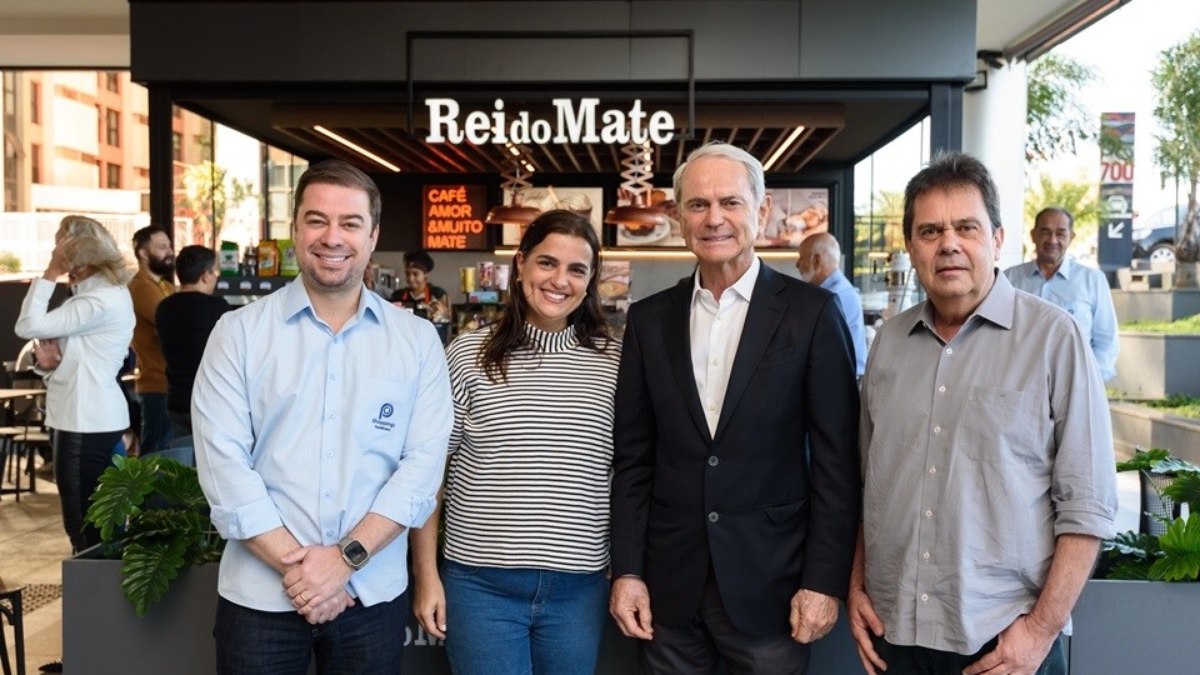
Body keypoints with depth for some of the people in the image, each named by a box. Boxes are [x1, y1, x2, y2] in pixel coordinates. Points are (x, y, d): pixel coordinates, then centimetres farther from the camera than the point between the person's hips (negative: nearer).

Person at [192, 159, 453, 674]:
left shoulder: (417, 340, 1)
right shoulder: (238, 333, -1)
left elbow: (423, 463, -6)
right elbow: (223, 464, -8)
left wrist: (347, 557, -14)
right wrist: (296, 566, -13)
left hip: (375, 596, 1)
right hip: (260, 596, 0)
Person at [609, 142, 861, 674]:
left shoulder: (812, 312, -5)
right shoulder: (649, 319, 4)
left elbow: (836, 459, -5)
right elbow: (632, 457, 5)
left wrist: (825, 581, -8)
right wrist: (627, 570, 1)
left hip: (769, 583, -2)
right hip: (668, 585, 3)